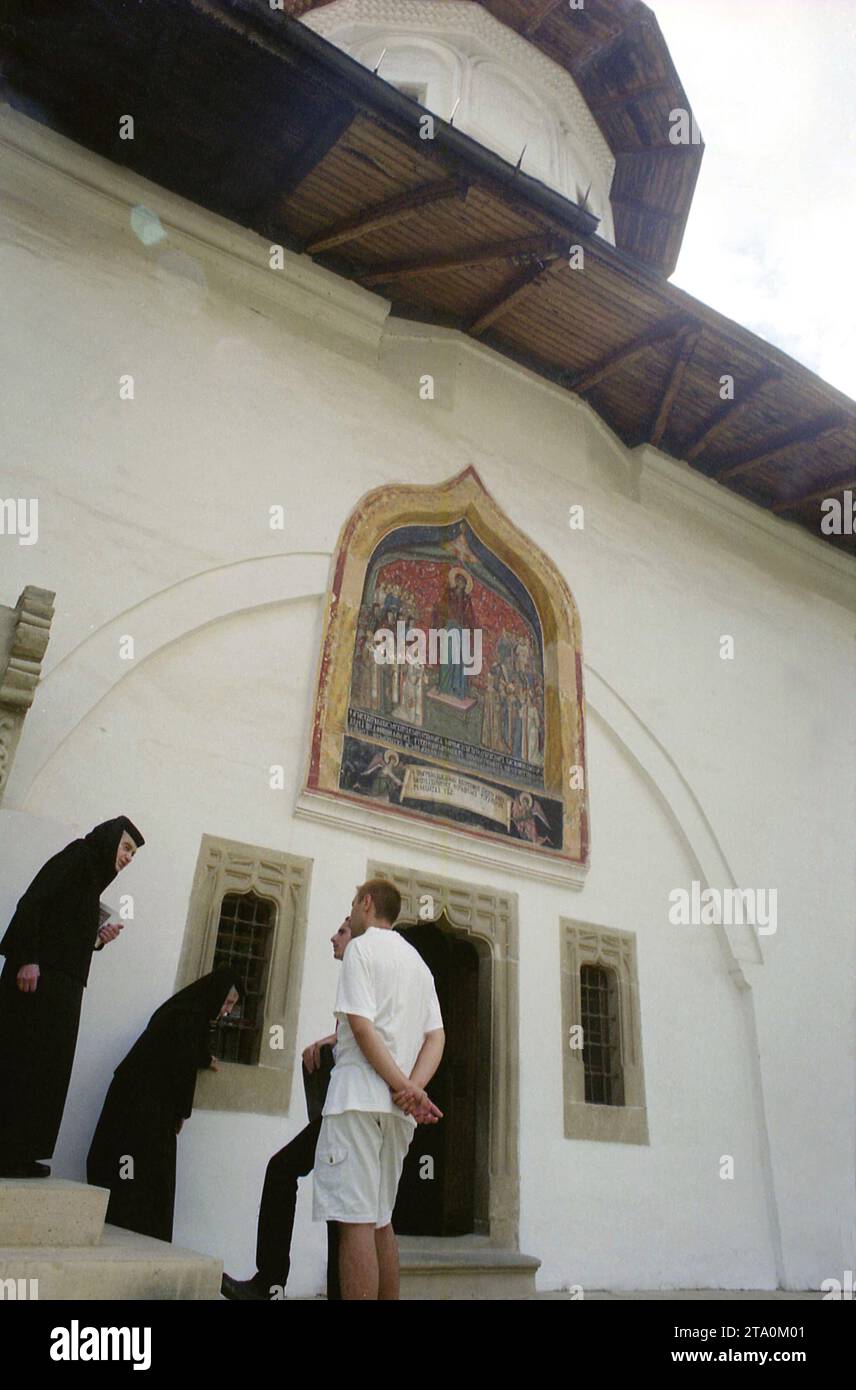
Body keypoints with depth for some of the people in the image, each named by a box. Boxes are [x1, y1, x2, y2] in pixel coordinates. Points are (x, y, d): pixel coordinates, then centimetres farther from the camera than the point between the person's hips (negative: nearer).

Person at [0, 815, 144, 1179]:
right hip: (38, 978, -9)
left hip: (62, 988, 9)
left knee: (45, 1067, 7)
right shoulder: (77, 856, -2)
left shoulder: (91, 879, 23)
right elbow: (33, 901, -16)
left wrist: (97, 939, 3)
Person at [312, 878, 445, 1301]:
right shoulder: (418, 961, 20)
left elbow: (360, 1024, -14)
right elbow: (436, 1036, 9)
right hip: (398, 1109, 8)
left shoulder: (361, 948, -1)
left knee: (356, 1220, -9)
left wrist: (403, 1086, -13)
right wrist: (413, 1087, -5)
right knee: (379, 1220, 15)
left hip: (359, 1095, -8)